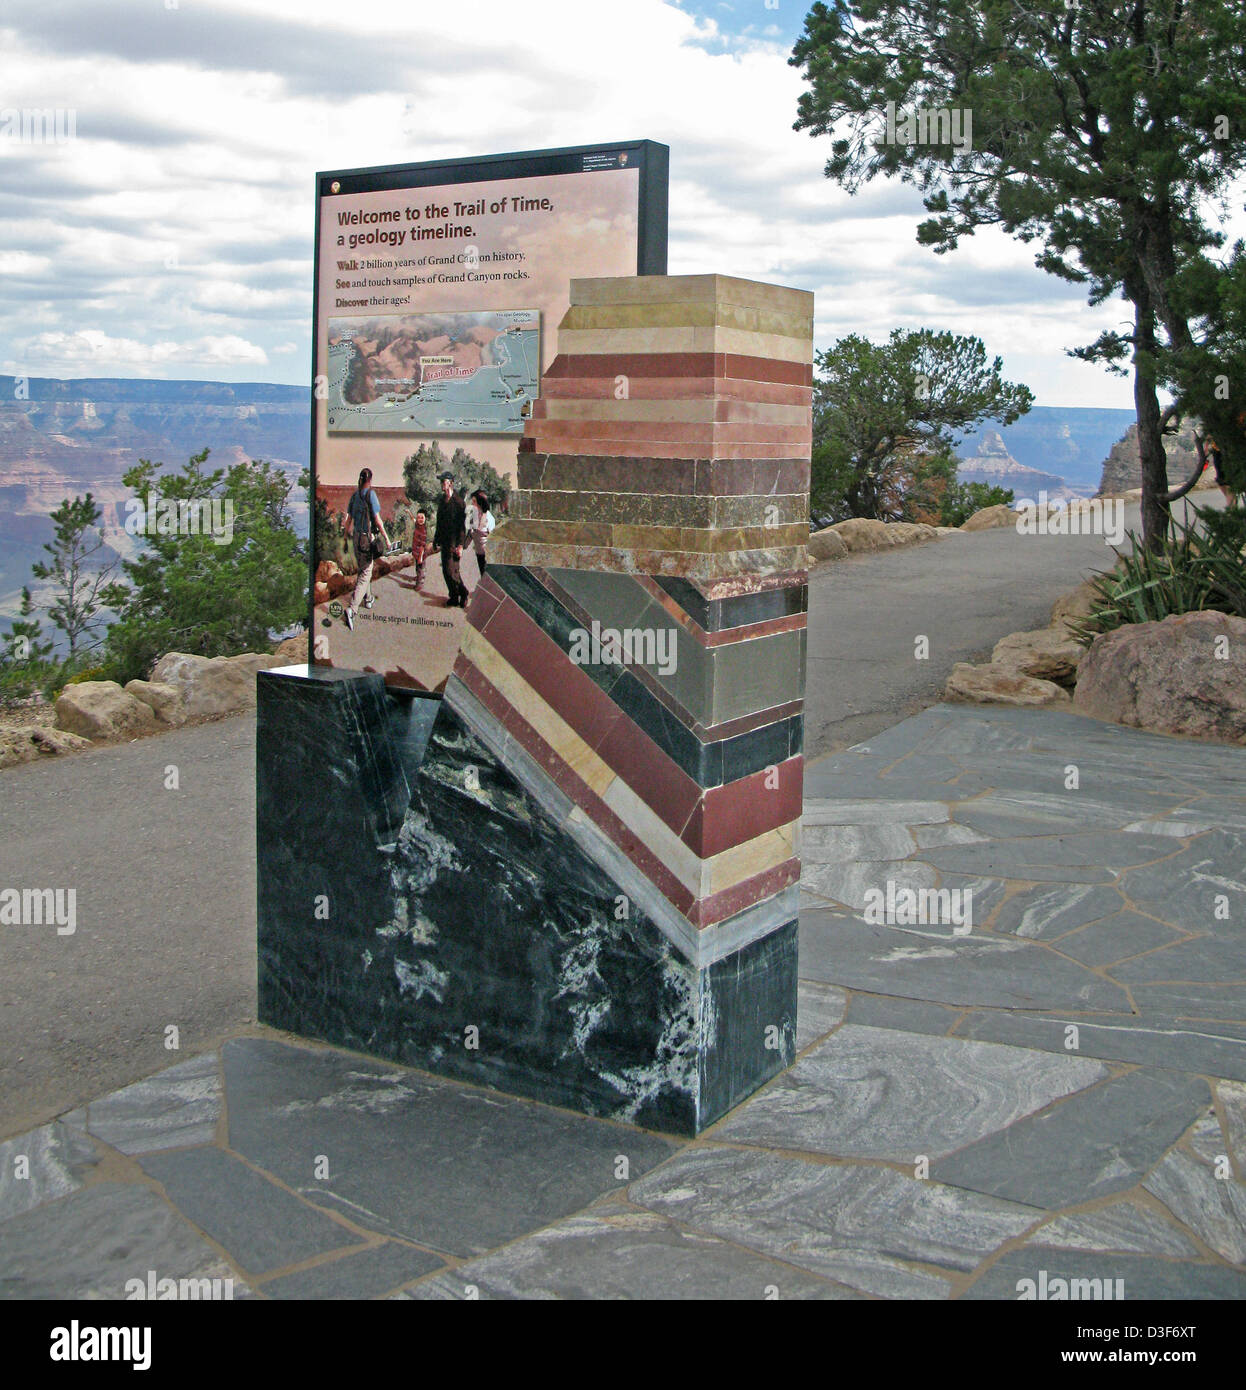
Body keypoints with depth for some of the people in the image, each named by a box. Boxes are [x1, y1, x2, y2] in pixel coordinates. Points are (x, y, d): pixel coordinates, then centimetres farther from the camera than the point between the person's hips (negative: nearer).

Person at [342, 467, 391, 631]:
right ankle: (351, 609, -19)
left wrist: (347, 533, 26)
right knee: (366, 573, -6)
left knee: (362, 569, 24)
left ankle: (368, 599, 40)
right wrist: (386, 538, -9)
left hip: (356, 537, 6)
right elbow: (377, 519, -15)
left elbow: (349, 518, 12)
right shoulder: (370, 494, -13)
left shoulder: (354, 495, 5)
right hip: (368, 537, -6)